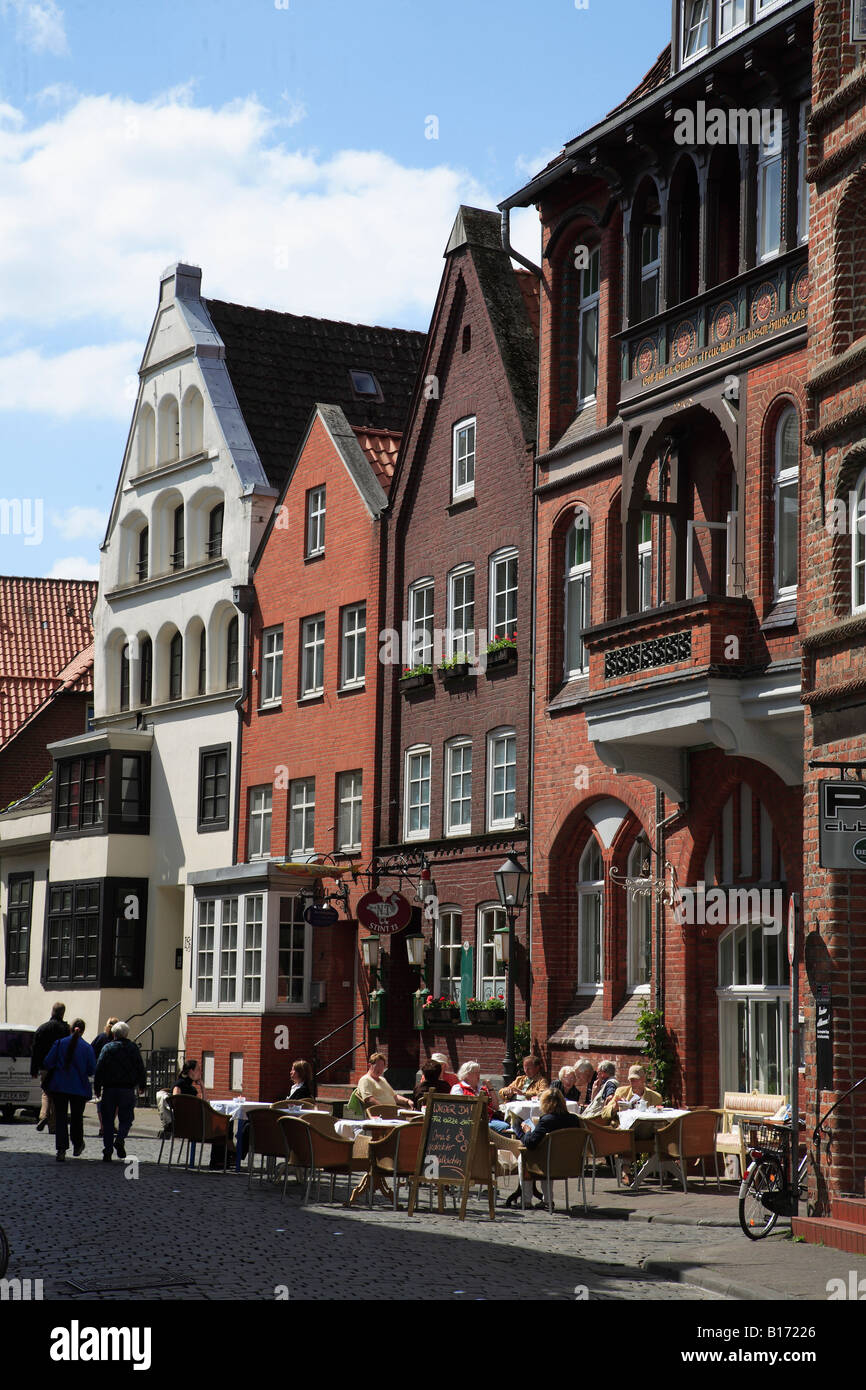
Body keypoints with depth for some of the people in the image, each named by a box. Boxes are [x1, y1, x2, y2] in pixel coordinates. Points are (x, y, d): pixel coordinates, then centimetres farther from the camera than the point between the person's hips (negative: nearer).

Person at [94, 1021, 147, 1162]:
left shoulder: (107, 1048, 0)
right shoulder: (133, 1049, 3)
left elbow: (99, 1069, -4)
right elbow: (141, 1069, 5)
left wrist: (97, 1087, 2)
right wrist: (142, 1085, 19)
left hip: (109, 1089, 0)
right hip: (127, 1090, 0)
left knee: (108, 1120, 6)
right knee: (126, 1118, 9)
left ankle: (107, 1152, 1)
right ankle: (120, 1139, -19)